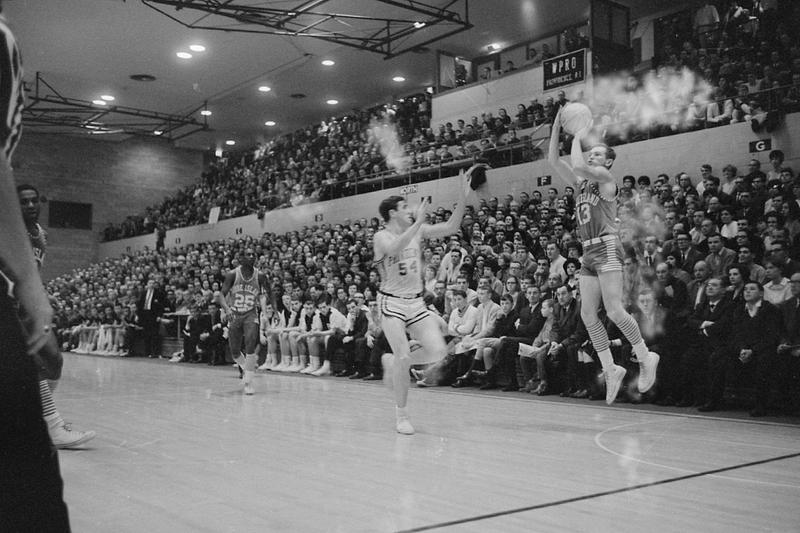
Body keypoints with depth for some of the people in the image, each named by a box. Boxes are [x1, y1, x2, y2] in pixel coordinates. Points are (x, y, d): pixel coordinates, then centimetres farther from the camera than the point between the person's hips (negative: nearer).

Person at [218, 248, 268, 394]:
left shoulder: (260, 276, -4)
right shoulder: (232, 275, -9)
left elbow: (262, 295, 2)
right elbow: (221, 295, -9)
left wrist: (264, 310, -17)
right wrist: (227, 309, -28)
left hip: (250, 315, -1)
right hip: (234, 315, 1)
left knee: (250, 346, -21)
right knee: (234, 352, 6)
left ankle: (248, 382, -10)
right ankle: (246, 368, 39)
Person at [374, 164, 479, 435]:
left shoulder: (418, 231, 5)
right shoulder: (382, 237, -10)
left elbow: (451, 227, -1)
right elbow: (394, 249, -33)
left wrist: (463, 196, -11)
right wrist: (418, 222, -35)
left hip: (416, 301, 5)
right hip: (392, 302, -5)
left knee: (438, 352, -8)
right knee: (404, 357, -14)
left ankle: (392, 361, 20)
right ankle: (401, 414, 5)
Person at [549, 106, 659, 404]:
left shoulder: (606, 178, -3)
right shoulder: (582, 183, 17)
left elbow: (577, 165, -21)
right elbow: (553, 160, 14)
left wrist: (578, 137, -4)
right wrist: (557, 125, 8)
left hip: (607, 248, -8)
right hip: (588, 253, 8)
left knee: (613, 311, -12)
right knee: (587, 315, 0)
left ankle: (646, 358, 6)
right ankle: (610, 369, 6)